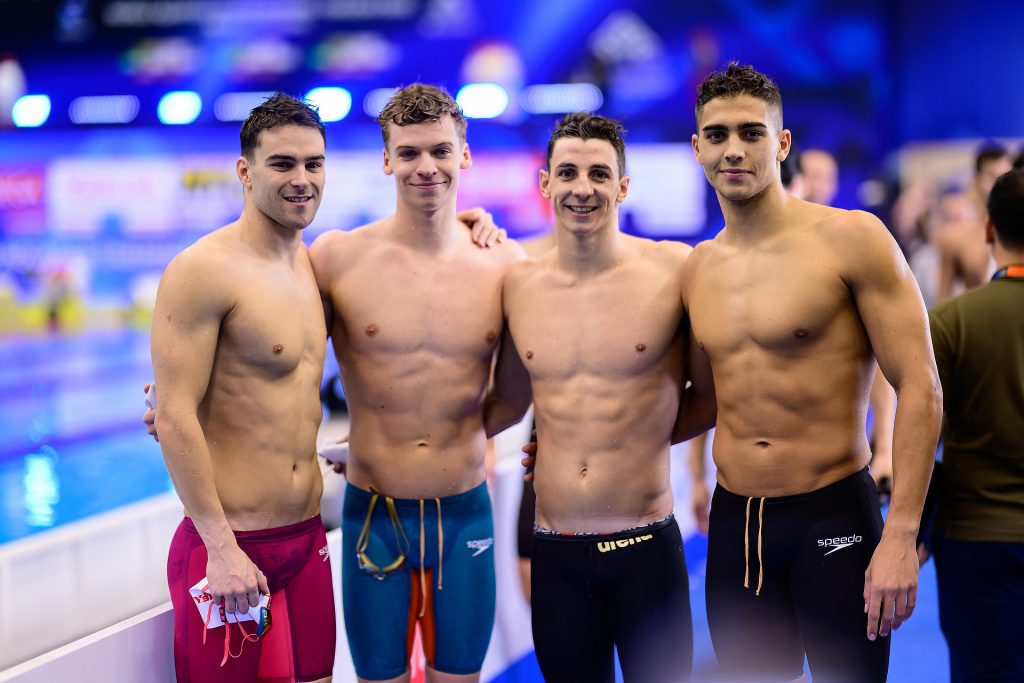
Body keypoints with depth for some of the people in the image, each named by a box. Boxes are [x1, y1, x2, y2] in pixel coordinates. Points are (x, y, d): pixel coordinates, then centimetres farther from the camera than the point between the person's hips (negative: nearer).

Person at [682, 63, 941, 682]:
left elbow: (919, 389, -11)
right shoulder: (697, 270, 8)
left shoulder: (852, 238, -9)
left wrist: (900, 538, -18)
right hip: (734, 523, 5)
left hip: (834, 516, -5)